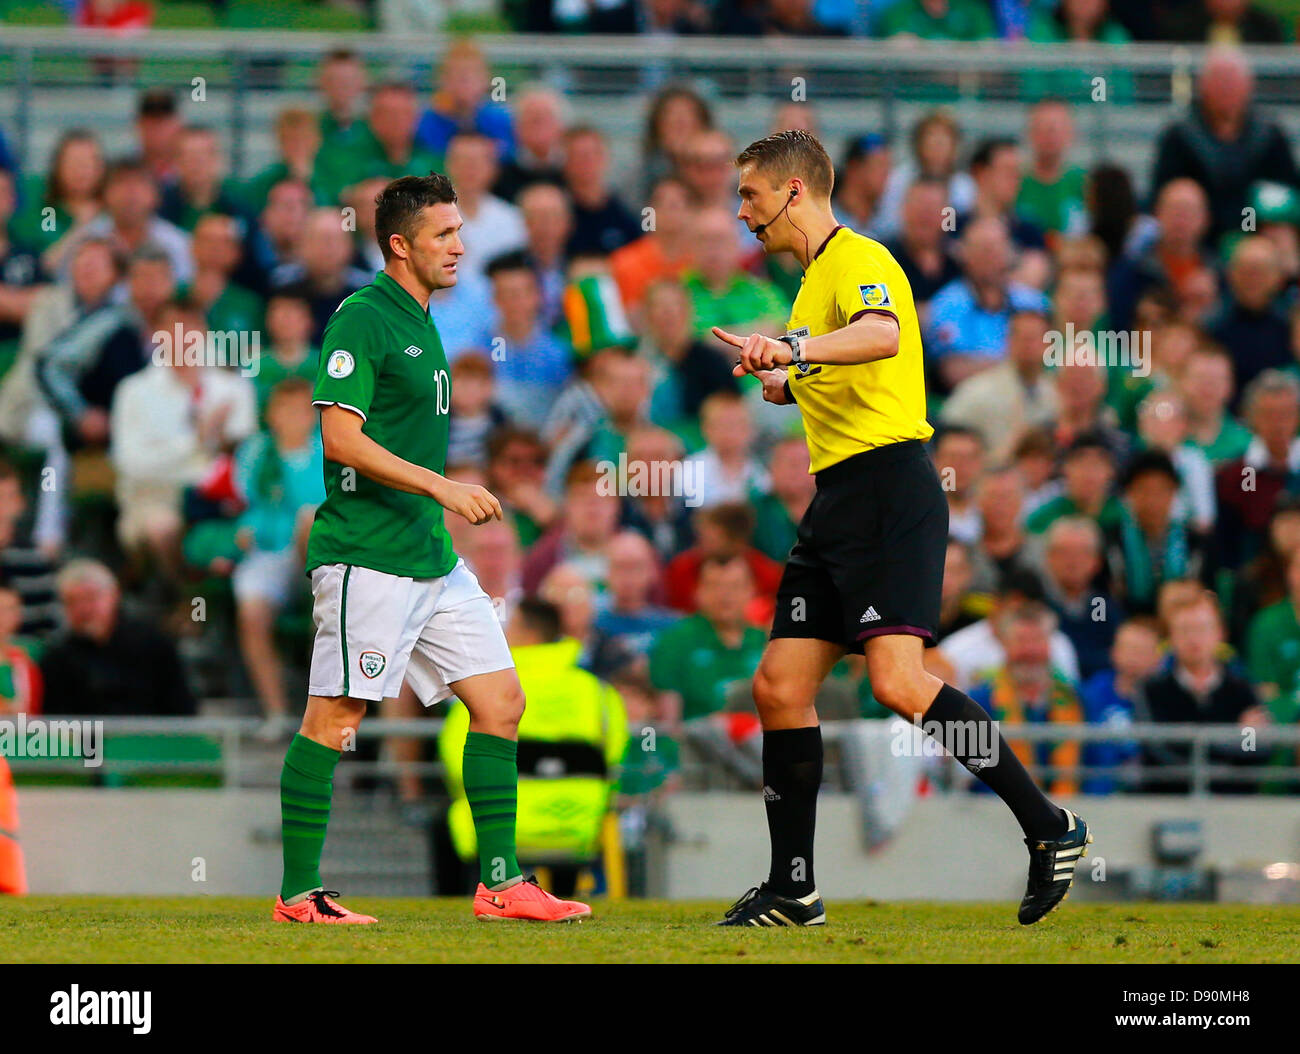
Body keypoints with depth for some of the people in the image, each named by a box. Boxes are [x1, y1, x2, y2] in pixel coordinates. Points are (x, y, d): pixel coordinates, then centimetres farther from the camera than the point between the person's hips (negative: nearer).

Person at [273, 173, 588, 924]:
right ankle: (298, 894, -1)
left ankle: (500, 883, 8)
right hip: (366, 555, -9)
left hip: (431, 554, 9)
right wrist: (443, 487, -21)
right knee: (334, 720, -6)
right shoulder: (363, 319, -10)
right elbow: (341, 438, -18)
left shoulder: (421, 325, 18)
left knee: (502, 701, 5)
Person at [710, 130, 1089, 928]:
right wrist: (790, 384, 19)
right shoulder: (819, 276, 23)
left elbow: (880, 333, -32)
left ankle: (1049, 827, -16)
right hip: (838, 500, 10)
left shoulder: (858, 261, -9)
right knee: (780, 688, 6)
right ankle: (794, 891, 11)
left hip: (889, 489, -10)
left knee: (898, 682, -22)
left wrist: (796, 349, -48)